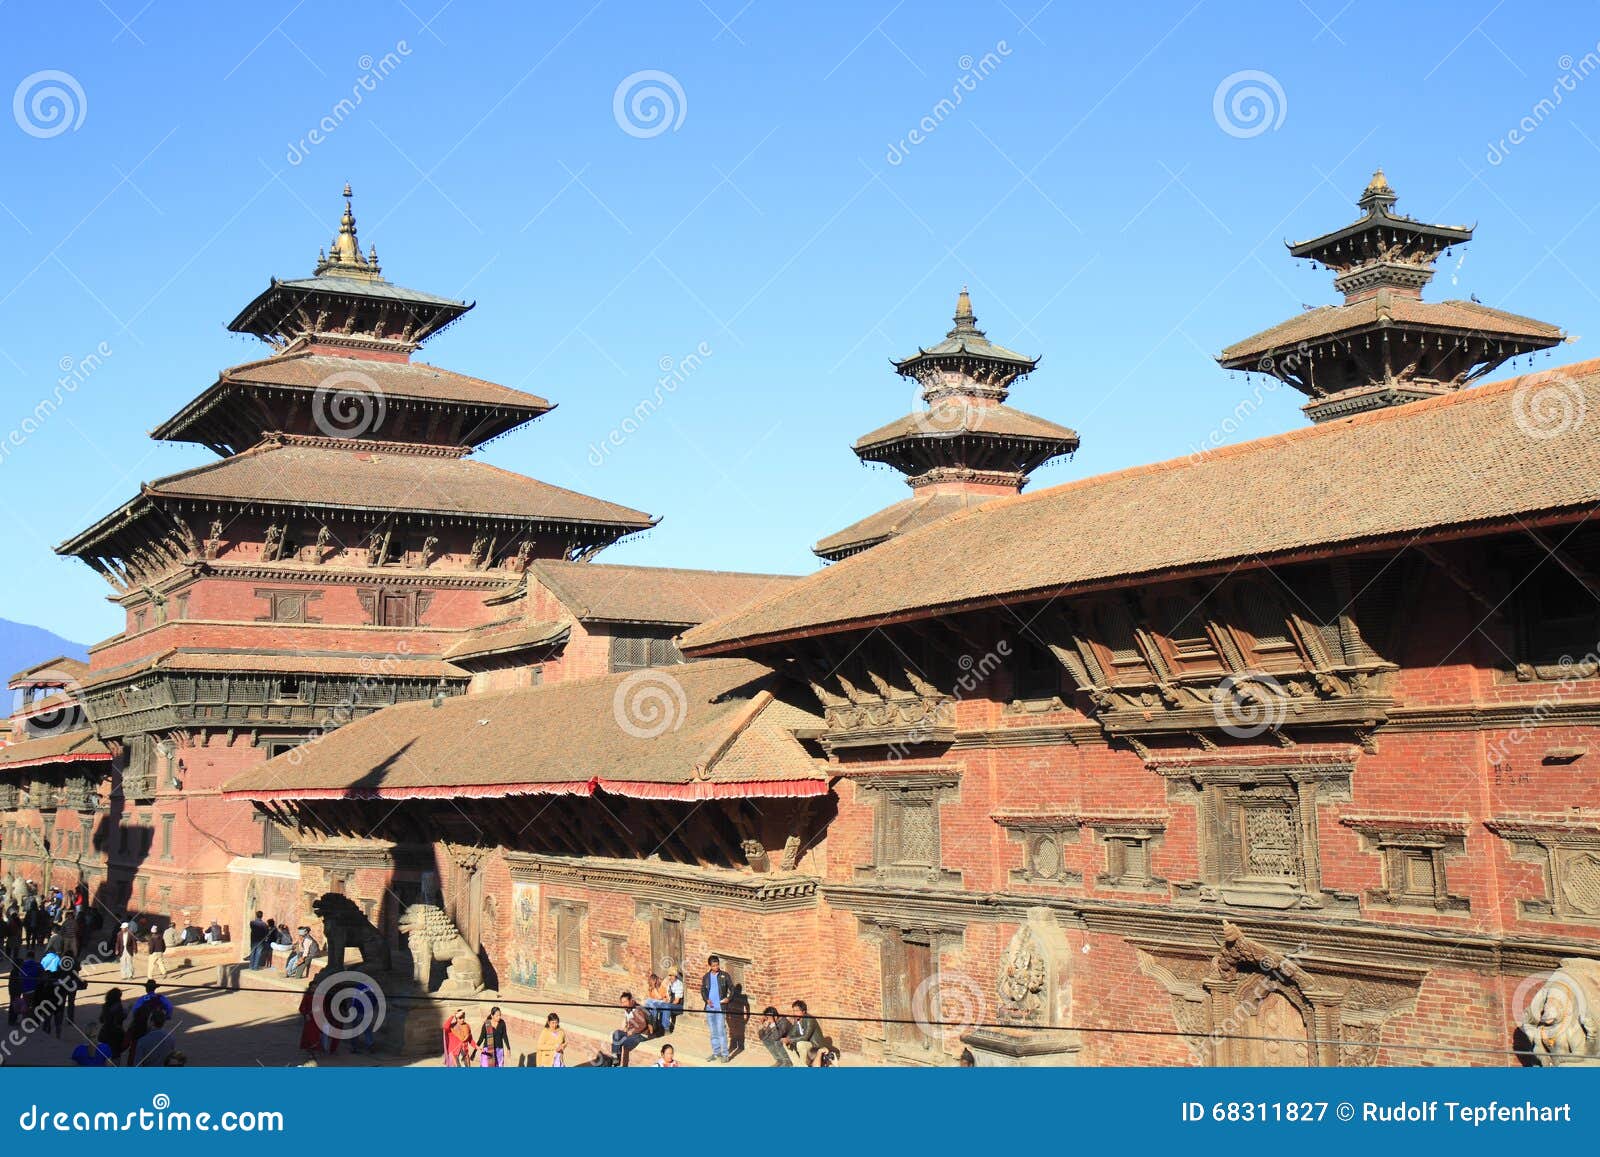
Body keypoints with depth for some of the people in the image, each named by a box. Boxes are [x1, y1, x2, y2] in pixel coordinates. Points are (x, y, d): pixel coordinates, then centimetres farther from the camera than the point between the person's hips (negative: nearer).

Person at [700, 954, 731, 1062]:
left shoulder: (724, 975, 0)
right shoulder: (706, 977, 9)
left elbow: (732, 988, 2)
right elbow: (703, 990, 13)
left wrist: (728, 998, -14)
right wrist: (706, 999, -5)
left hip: (720, 1007, -4)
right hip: (709, 1008, 4)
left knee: (721, 1031, -8)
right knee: (713, 1032, 10)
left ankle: (724, 1054, -4)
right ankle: (716, 1053, 19)